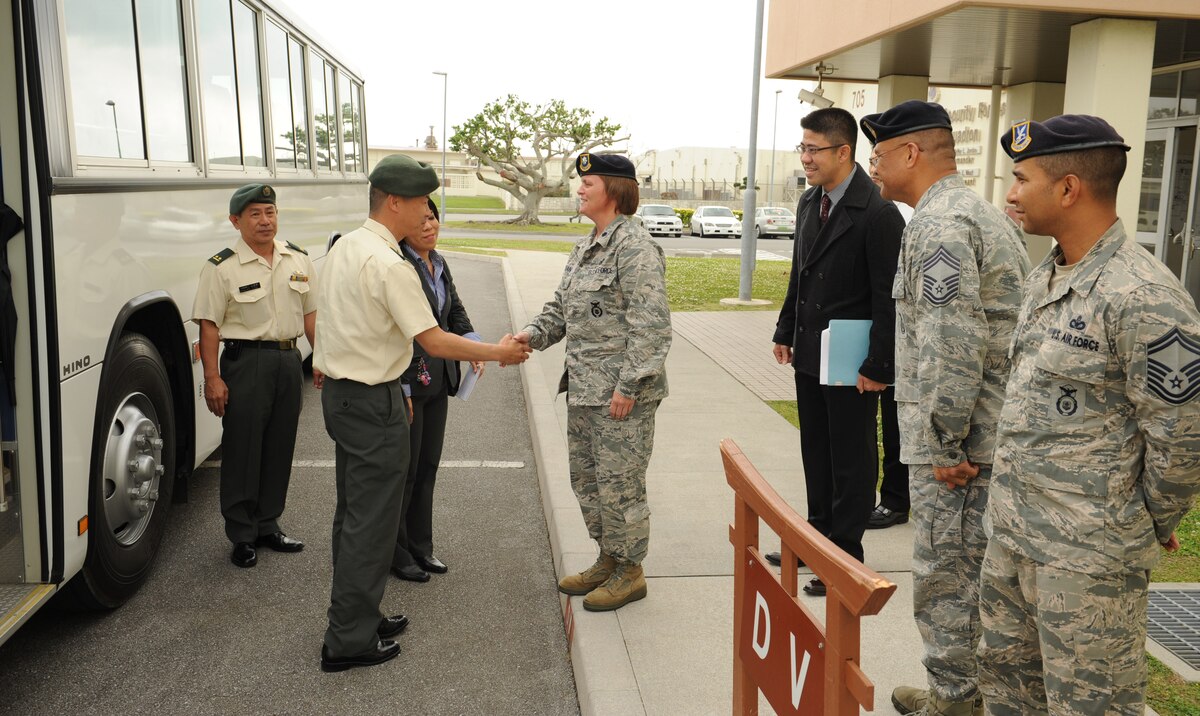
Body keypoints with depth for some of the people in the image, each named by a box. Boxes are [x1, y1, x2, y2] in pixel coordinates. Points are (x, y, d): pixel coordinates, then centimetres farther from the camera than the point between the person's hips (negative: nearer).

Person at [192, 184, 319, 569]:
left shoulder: (298, 259, 8)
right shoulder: (221, 267, -7)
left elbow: (310, 313, 14)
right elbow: (209, 325, -9)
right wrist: (213, 378, -14)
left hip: (288, 360, 5)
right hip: (246, 361, -5)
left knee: (280, 448, 12)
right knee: (242, 452, 1)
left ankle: (268, 526, 26)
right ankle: (242, 536, 14)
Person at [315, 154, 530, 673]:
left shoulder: (344, 247, 8)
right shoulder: (390, 264, -21)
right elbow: (434, 341, -21)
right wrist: (498, 353, -9)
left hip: (339, 392, 10)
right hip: (373, 402, -10)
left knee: (353, 512, 18)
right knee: (370, 519, 0)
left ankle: (358, 617, 33)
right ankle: (348, 640, 11)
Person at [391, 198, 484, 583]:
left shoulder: (439, 263, 11)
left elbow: (455, 310, 18)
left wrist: (472, 342, -2)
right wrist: (402, 390, -22)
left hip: (438, 378, 8)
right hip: (406, 380, -8)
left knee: (428, 465, 14)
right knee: (405, 466, 1)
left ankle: (420, 547, 28)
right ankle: (393, 552, 18)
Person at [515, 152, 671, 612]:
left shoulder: (635, 247, -16)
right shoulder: (585, 248, 14)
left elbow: (652, 325, -21)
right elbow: (562, 306, 19)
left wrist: (629, 385, -22)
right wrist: (533, 334, 0)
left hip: (622, 392, -10)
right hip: (584, 388, 10)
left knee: (619, 483, 1)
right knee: (586, 477, 18)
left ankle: (630, 572, 19)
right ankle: (608, 560, 34)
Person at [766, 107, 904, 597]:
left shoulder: (877, 213, -17)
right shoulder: (809, 202, 8)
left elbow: (889, 297, -18)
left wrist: (878, 366, -18)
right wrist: (785, 332, 15)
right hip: (809, 354, 8)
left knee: (851, 463, 5)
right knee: (816, 455, 18)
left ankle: (845, 559, 18)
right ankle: (818, 536, 33)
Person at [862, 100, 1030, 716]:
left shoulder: (938, 224, -17)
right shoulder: (980, 211, 16)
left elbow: (952, 347, -25)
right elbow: (1013, 323, 20)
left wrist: (943, 443, -19)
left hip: (953, 440, -10)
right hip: (991, 431, 10)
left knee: (944, 574, 2)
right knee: (972, 567, 20)